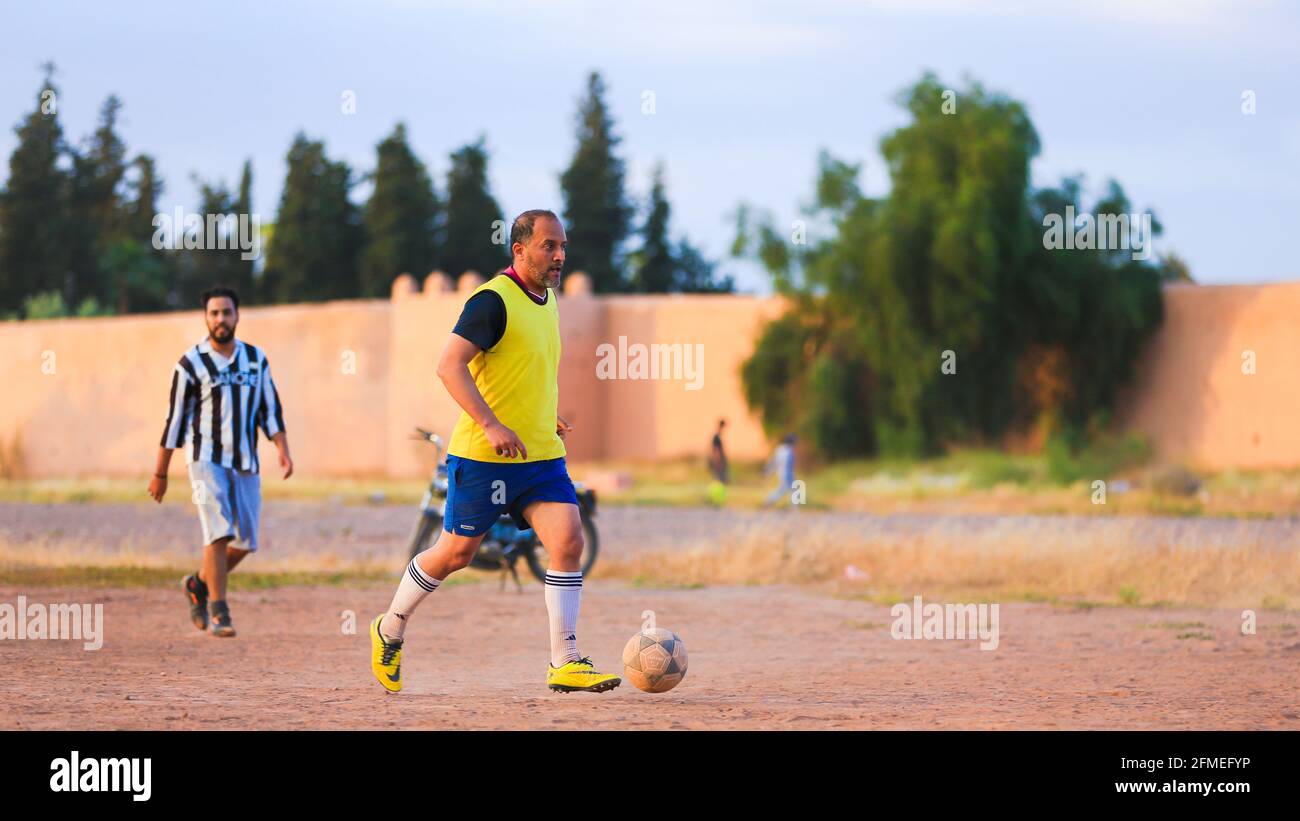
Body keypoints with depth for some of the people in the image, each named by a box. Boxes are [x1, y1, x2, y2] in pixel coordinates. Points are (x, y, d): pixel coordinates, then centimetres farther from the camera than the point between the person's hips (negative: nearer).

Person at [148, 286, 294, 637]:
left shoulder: (256, 359, 8)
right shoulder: (191, 364, -3)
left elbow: (270, 410, 10)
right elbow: (174, 420, 0)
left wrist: (283, 450, -6)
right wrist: (160, 473, 1)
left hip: (246, 463, 4)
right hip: (206, 460, -4)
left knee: (245, 542, 4)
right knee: (219, 533, -17)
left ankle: (198, 584, 29)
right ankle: (219, 613, -12)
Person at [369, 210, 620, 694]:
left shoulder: (546, 300, 13)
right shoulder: (493, 300, -14)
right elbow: (450, 365, -22)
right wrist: (490, 424, -29)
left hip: (541, 455, 7)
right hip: (482, 456, -7)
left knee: (568, 539, -10)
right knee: (457, 552, 3)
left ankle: (565, 664, -9)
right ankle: (389, 631, 26)